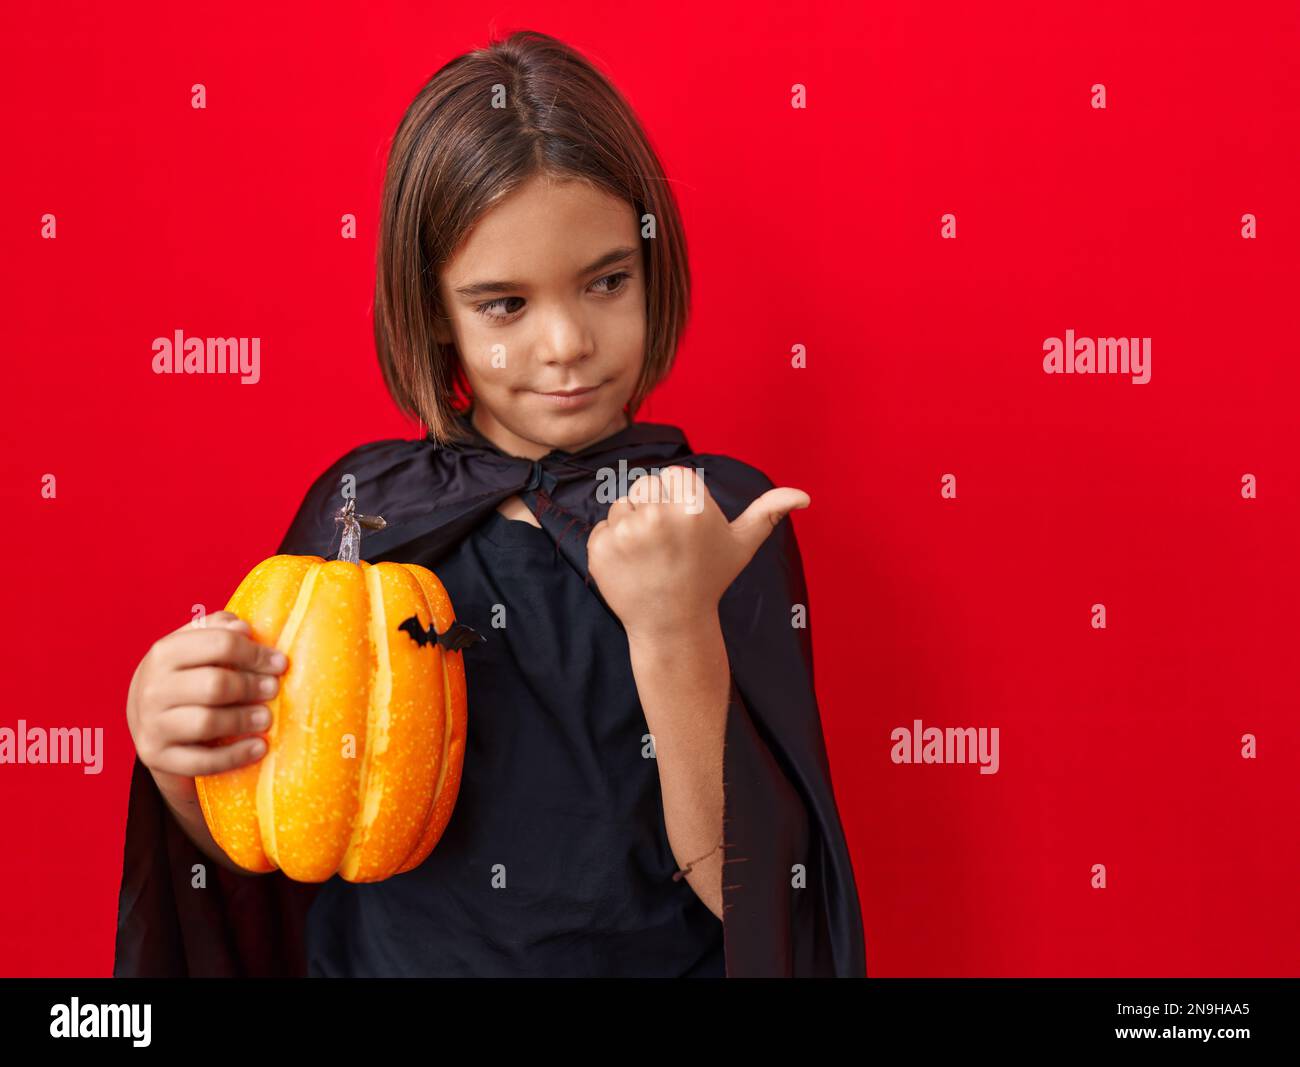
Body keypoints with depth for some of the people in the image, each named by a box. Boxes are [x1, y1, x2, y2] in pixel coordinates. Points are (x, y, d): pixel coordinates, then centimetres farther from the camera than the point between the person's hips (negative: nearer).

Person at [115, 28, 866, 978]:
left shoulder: (721, 519, -6)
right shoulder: (357, 506, -1)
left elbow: (753, 891, -11)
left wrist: (677, 637, -23)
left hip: (656, 958, -2)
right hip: (386, 955, 3)